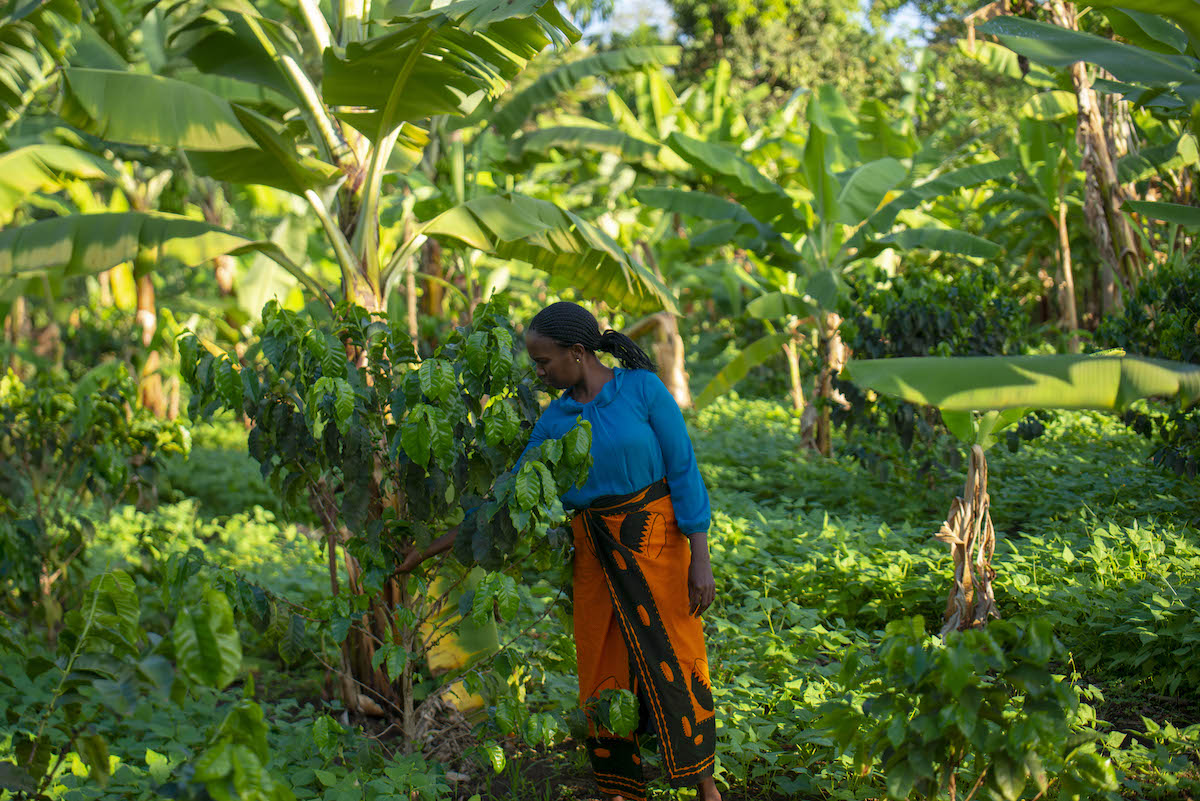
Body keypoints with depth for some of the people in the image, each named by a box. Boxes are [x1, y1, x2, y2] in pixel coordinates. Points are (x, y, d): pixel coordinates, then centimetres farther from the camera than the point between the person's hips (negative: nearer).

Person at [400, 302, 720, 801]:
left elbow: (683, 470, -8)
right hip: (595, 553, 4)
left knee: (675, 660, 1)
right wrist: (441, 543, 6)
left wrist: (700, 558, -12)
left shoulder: (642, 388, -9)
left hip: (655, 540, -4)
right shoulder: (554, 421, 3)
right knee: (604, 667, 5)